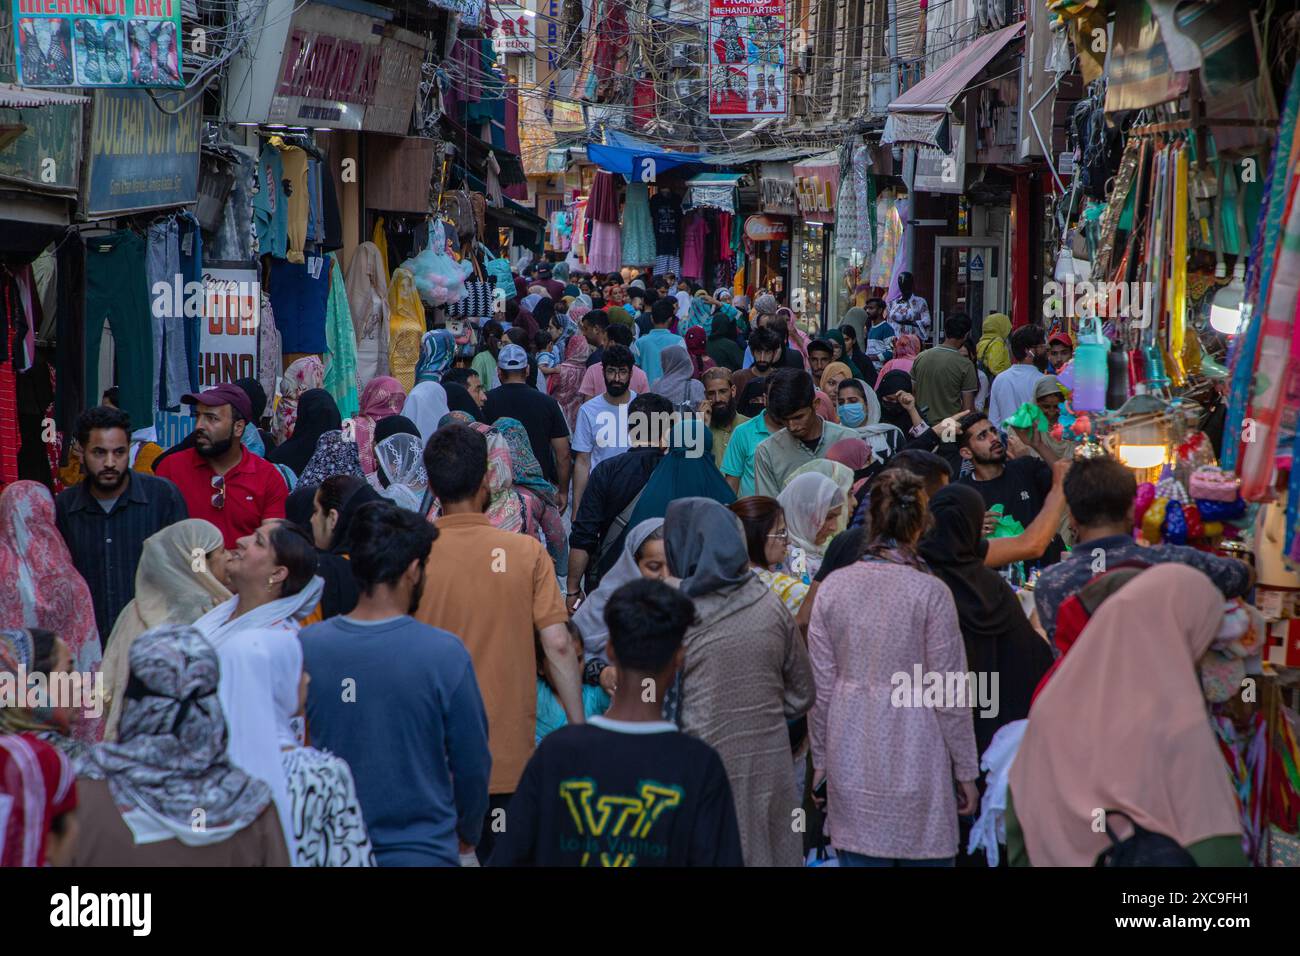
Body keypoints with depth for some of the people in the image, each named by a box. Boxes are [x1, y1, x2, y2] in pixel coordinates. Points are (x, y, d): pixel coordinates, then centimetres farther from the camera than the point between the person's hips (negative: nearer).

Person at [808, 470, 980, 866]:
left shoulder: (833, 586, 1)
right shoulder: (929, 592, -9)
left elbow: (820, 688, 5)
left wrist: (820, 758, 15)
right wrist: (966, 772, 2)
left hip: (851, 762, 3)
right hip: (916, 756, -3)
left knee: (858, 856, 7)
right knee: (927, 857, 5)